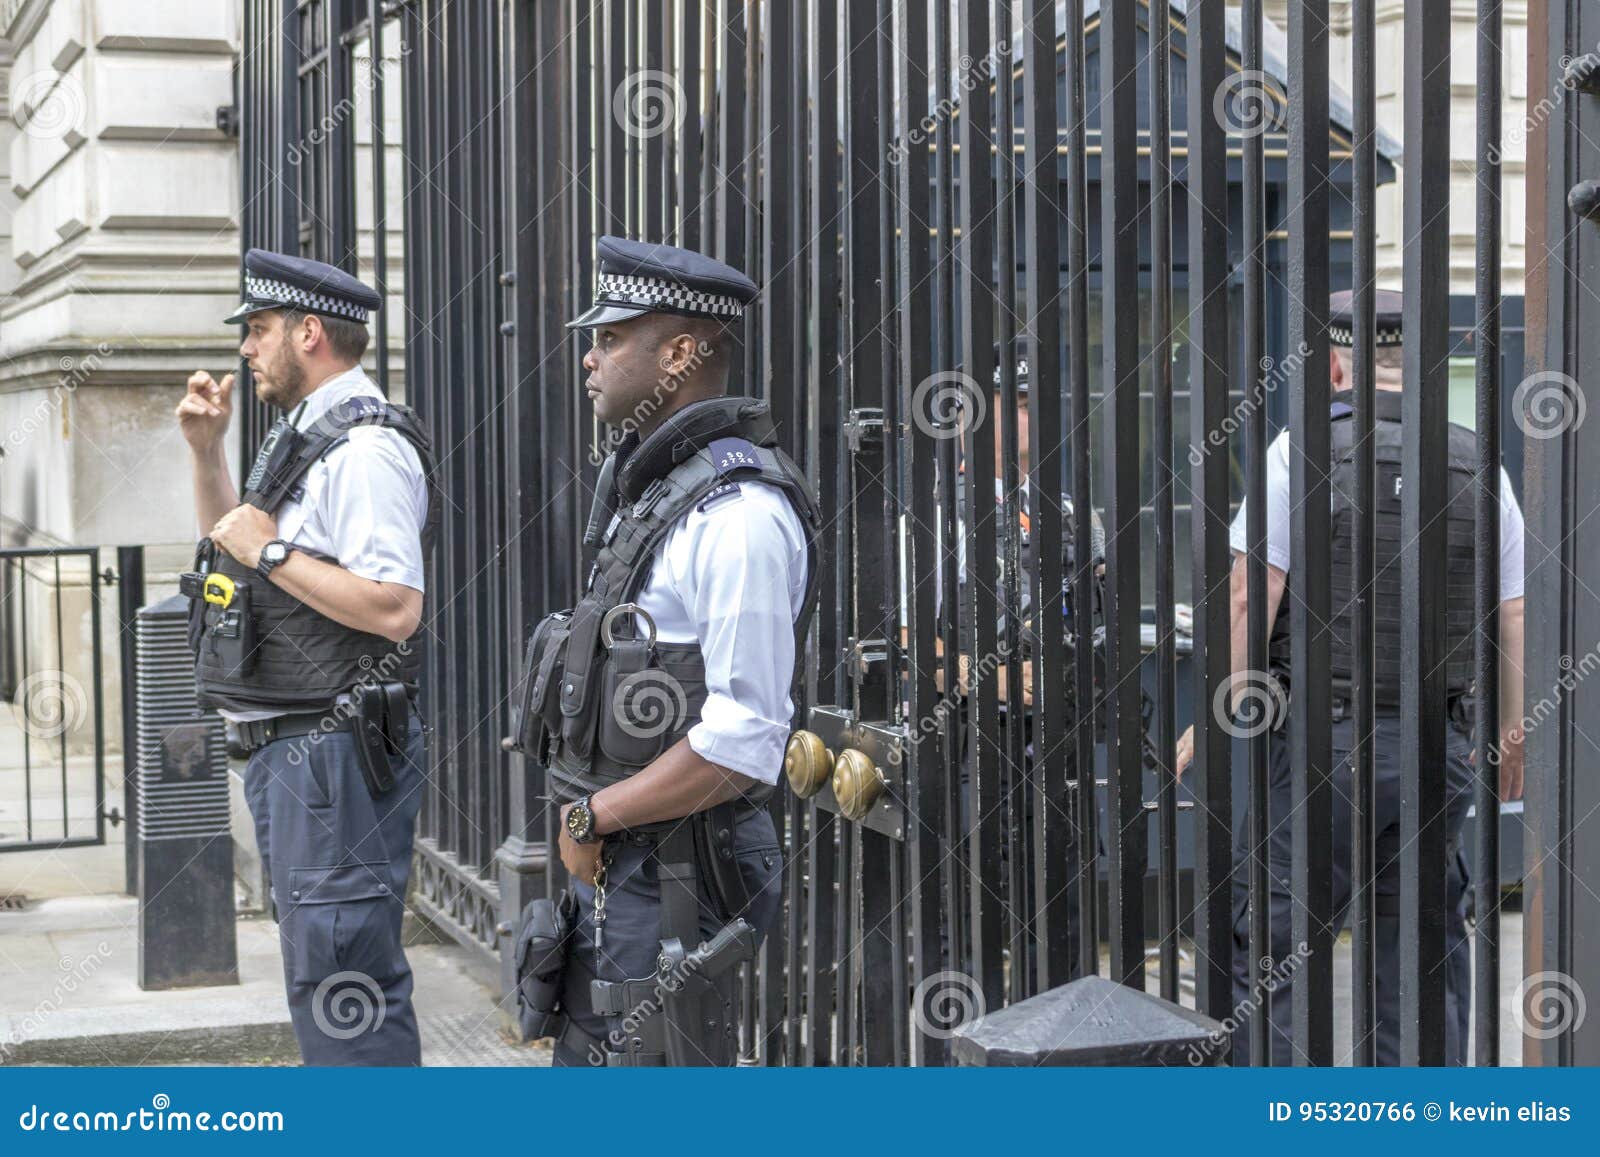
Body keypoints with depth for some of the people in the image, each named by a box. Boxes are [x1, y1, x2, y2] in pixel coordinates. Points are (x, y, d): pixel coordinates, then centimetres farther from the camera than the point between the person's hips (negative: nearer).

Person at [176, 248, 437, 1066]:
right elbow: (235, 551, 31)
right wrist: (207, 452, 18)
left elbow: (394, 608, -26)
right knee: (324, 971, 18)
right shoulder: (301, 438, 17)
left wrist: (272, 551, -20)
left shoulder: (365, 448, -16)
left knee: (341, 980, -9)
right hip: (287, 751, 11)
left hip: (333, 752, -11)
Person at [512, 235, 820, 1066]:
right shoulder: (648, 488, 13)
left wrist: (593, 815, -16)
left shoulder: (738, 513, -19)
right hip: (608, 869, 10)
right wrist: (590, 824, 10)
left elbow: (742, 743, -25)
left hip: (672, 879, -10)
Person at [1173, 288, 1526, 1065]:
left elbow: (1251, 599, -12)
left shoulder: (1304, 450, -6)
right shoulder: (1478, 466, 8)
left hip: (1325, 740, -5)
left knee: (1267, 942, -1)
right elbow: (1515, 621, 10)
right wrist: (1512, 735, 22)